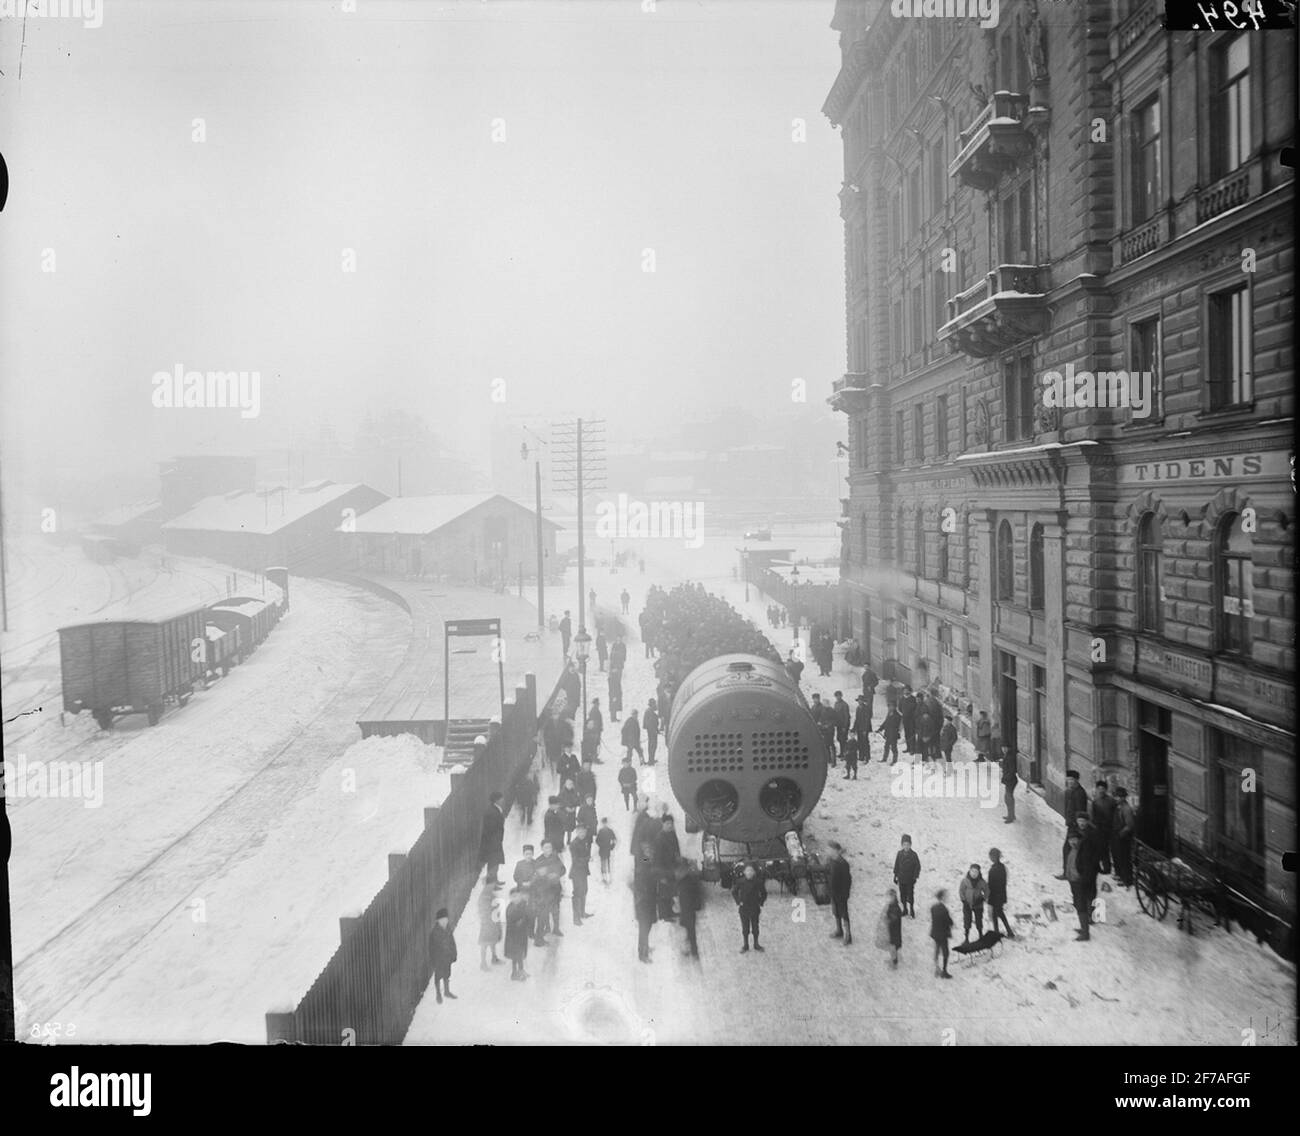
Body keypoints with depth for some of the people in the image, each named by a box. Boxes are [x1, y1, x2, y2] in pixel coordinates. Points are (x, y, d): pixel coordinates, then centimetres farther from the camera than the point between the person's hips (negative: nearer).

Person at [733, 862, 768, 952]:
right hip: (744, 908, 0)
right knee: (745, 927, 8)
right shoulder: (740, 882, -10)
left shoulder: (758, 882, -9)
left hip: (755, 908, 0)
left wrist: (761, 903, 0)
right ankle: (746, 945, 19)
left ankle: (756, 944, 23)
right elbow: (733, 891, 4)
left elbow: (764, 893, 5)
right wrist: (738, 902, -2)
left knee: (755, 927, 9)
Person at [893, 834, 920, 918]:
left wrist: (915, 877, -10)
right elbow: (896, 865, 6)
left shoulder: (913, 855, -12)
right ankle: (905, 910, 29)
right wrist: (895, 876, 8)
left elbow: (918, 866, -6)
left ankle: (912, 911, 18)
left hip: (910, 880, -3)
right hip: (901, 879, 3)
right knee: (902, 895, 12)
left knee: (910, 895, 1)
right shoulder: (900, 854, -3)